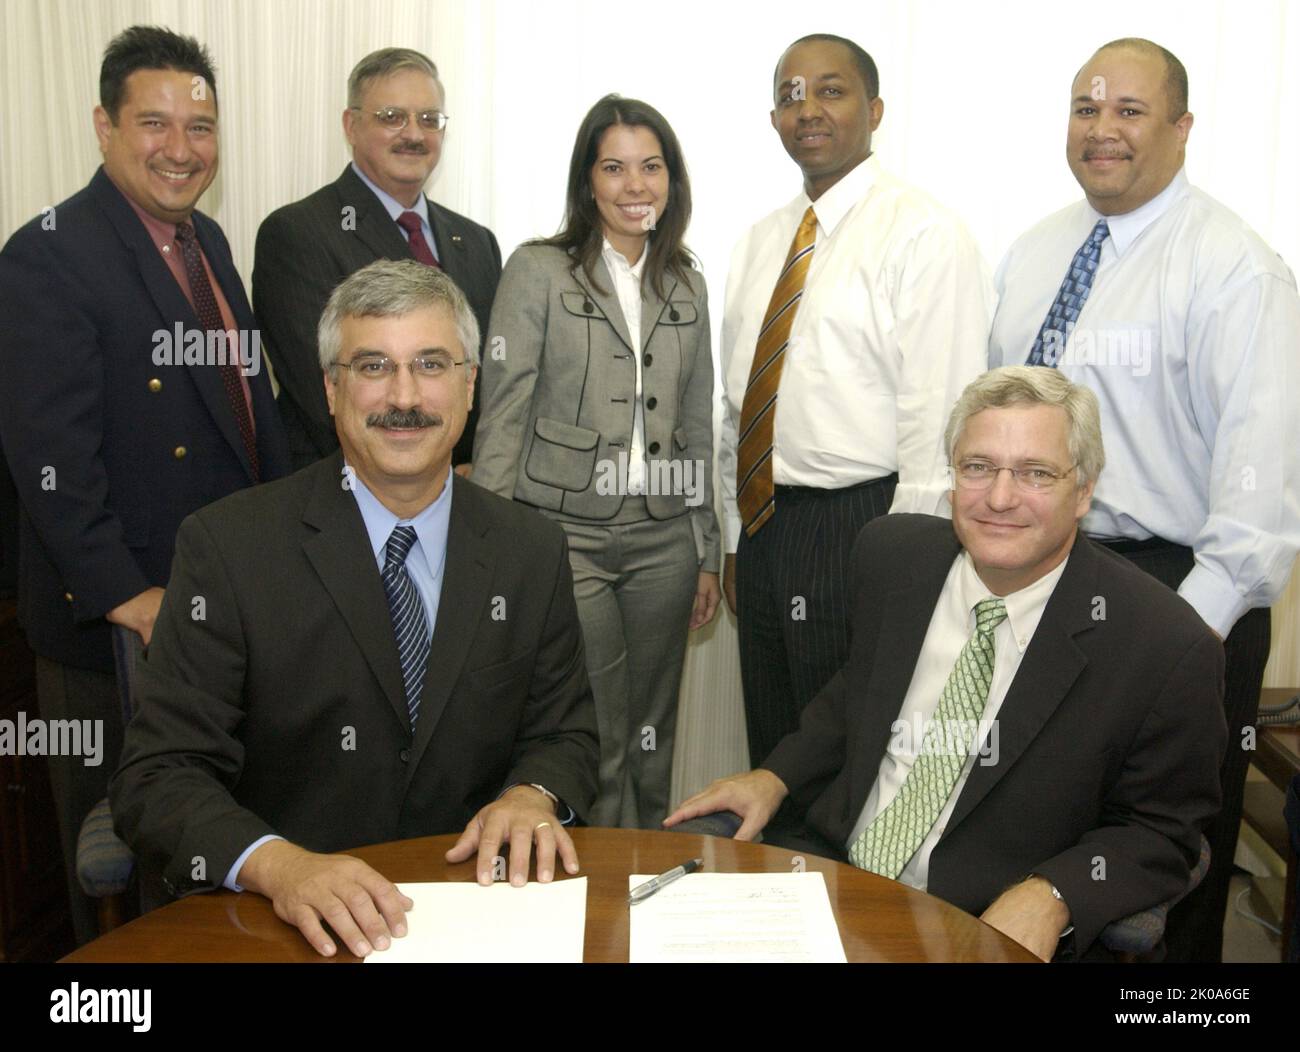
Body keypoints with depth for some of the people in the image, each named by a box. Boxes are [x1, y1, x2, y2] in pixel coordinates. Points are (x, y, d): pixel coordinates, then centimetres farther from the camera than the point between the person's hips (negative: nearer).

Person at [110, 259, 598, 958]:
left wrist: (531, 795, -11)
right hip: (289, 923, 0)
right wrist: (276, 863, -25)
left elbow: (565, 733, 11)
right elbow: (156, 776, -7)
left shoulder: (532, 552, 4)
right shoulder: (227, 547, -5)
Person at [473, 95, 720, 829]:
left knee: (653, 739, 12)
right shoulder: (538, 271, 0)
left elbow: (696, 424, 16)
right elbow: (503, 413, -3)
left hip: (661, 540, 4)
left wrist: (707, 552, 15)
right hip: (565, 535, -4)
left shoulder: (687, 286, 13)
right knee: (593, 745, -3)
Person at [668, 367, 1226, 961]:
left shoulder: (1167, 648, -14)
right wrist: (777, 776, 4)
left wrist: (1051, 896, -19)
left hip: (989, 932, -3)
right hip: (832, 868, 4)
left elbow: (1160, 831, -3)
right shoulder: (890, 553, -1)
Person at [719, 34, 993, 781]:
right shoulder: (761, 243, 13)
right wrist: (736, 541, 15)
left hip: (860, 530, -7)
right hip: (764, 525, 7)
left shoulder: (925, 235, -9)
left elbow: (937, 419, -14)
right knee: (775, 759, 18)